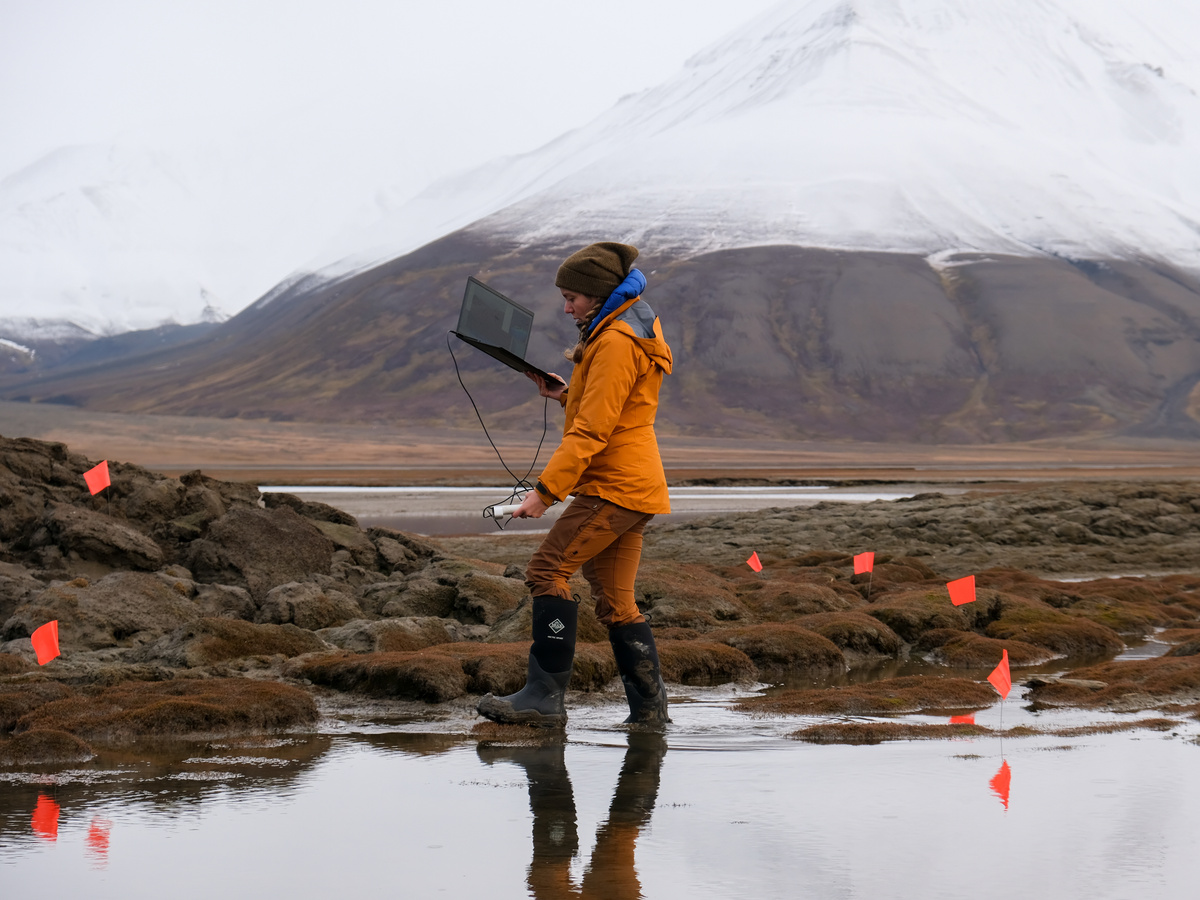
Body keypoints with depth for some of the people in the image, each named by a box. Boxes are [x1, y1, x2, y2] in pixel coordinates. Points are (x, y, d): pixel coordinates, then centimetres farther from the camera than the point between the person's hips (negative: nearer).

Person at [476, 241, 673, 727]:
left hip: (614, 486, -11)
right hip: (630, 486, 11)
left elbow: (592, 431, -21)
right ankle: (649, 707, 11)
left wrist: (546, 491, -23)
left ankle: (545, 695, -18)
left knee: (548, 570, -15)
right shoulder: (630, 330, 18)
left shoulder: (617, 342, -15)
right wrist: (564, 394, 13)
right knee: (614, 600, 11)